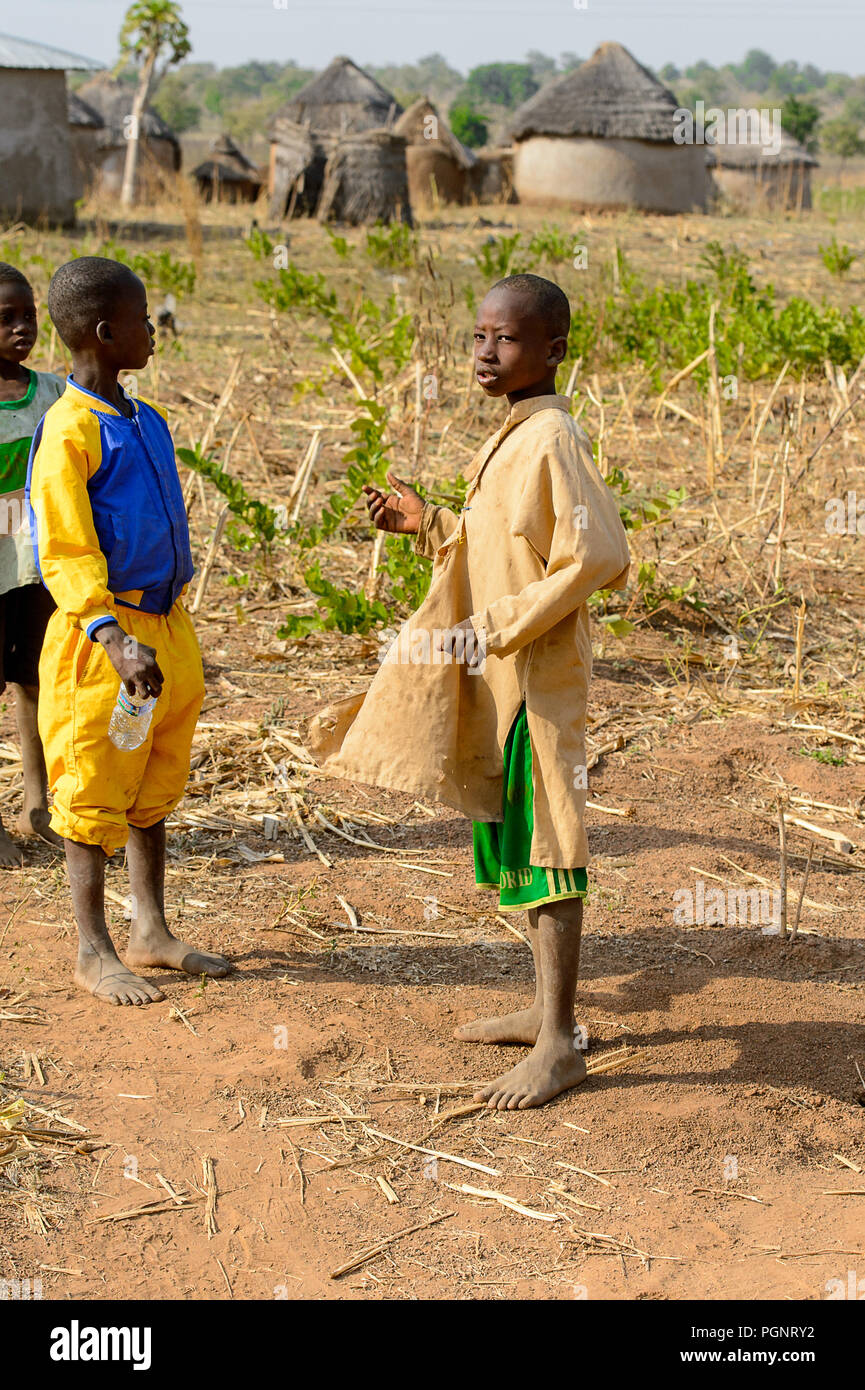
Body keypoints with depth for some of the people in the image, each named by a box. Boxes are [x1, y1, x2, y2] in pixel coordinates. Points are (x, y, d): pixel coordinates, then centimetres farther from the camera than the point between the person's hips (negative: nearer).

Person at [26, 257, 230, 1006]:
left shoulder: (147, 422, 10)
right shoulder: (70, 431, -15)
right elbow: (66, 555, -20)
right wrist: (114, 639, -32)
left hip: (165, 627, 8)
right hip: (103, 640, -8)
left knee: (155, 789, 16)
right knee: (94, 793, 3)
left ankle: (151, 931, 28)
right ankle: (94, 953, 13)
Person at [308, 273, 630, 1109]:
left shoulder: (553, 440, -17)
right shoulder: (511, 439, 13)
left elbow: (595, 560, -24)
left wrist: (495, 629, -21)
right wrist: (426, 525, 12)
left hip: (537, 677, -10)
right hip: (496, 676, 10)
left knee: (543, 845, -6)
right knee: (512, 838, 15)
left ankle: (558, 1045, 1)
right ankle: (547, 1008, 27)